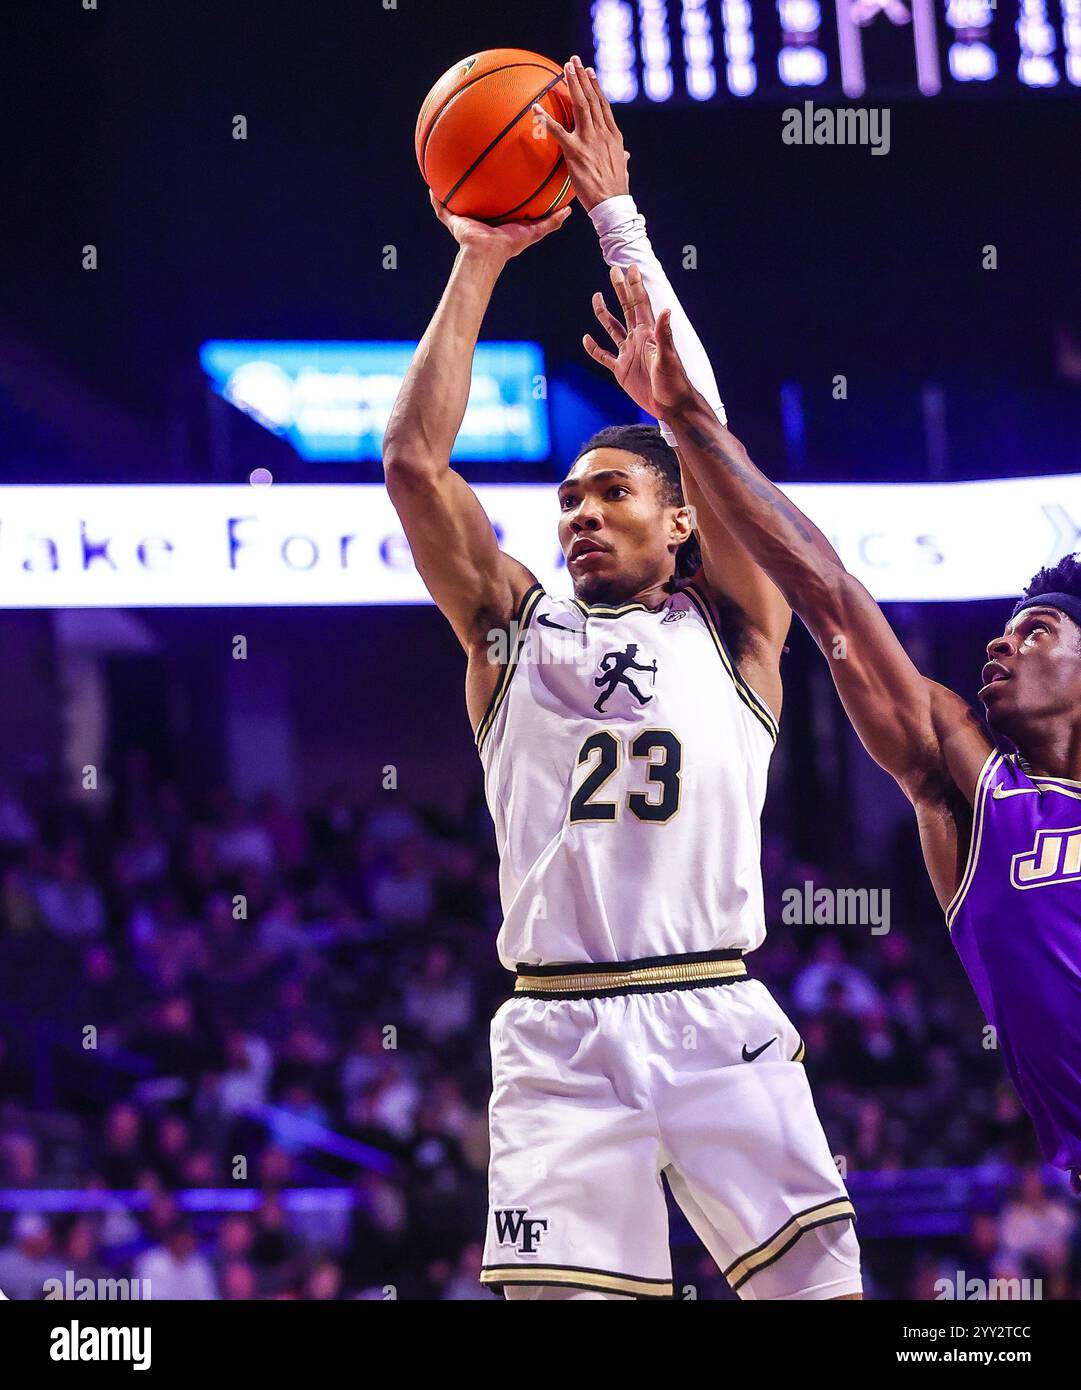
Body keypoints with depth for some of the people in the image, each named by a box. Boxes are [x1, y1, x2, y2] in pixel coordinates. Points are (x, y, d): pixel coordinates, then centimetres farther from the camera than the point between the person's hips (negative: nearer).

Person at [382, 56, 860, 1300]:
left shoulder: (729, 629, 13)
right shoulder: (513, 633, 18)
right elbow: (414, 461, 8)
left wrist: (618, 218, 3)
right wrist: (477, 264, 7)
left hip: (716, 1019, -1)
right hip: (557, 1032, 1)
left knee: (823, 1286, -9)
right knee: (559, 1293, -12)